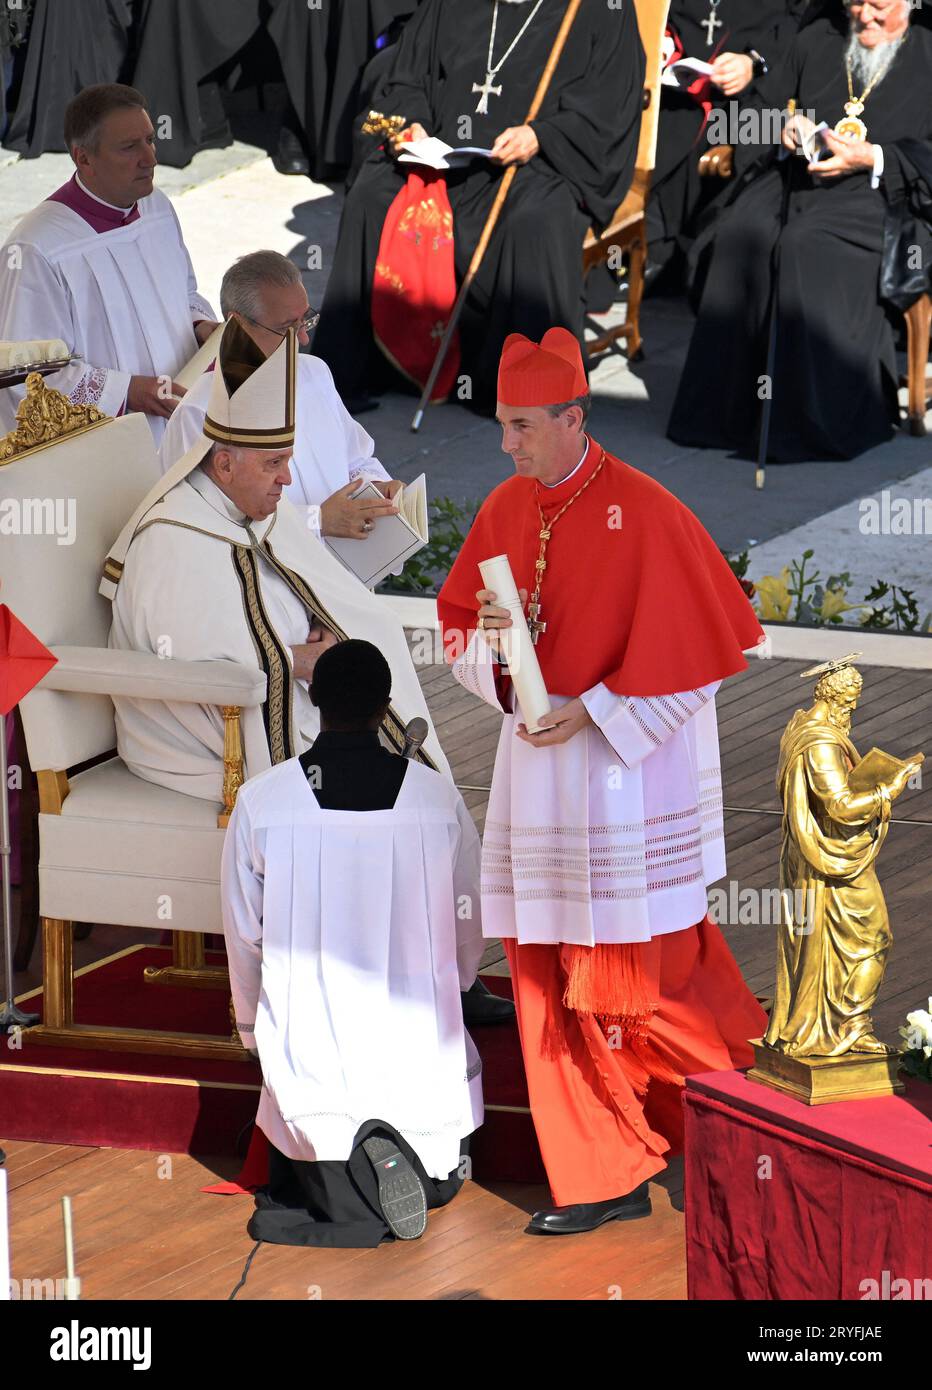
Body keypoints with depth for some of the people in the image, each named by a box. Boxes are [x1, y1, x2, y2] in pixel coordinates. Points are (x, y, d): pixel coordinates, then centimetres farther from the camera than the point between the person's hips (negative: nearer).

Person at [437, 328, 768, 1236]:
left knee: (625, 975, -5)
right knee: (549, 979, 4)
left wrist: (594, 711, -17)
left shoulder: (644, 514, -15)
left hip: (628, 768, -6)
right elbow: (455, 623, 14)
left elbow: (698, 648, -13)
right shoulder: (504, 512, 5)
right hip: (537, 766, 6)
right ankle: (606, 1181, 10)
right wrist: (489, 637, -10)